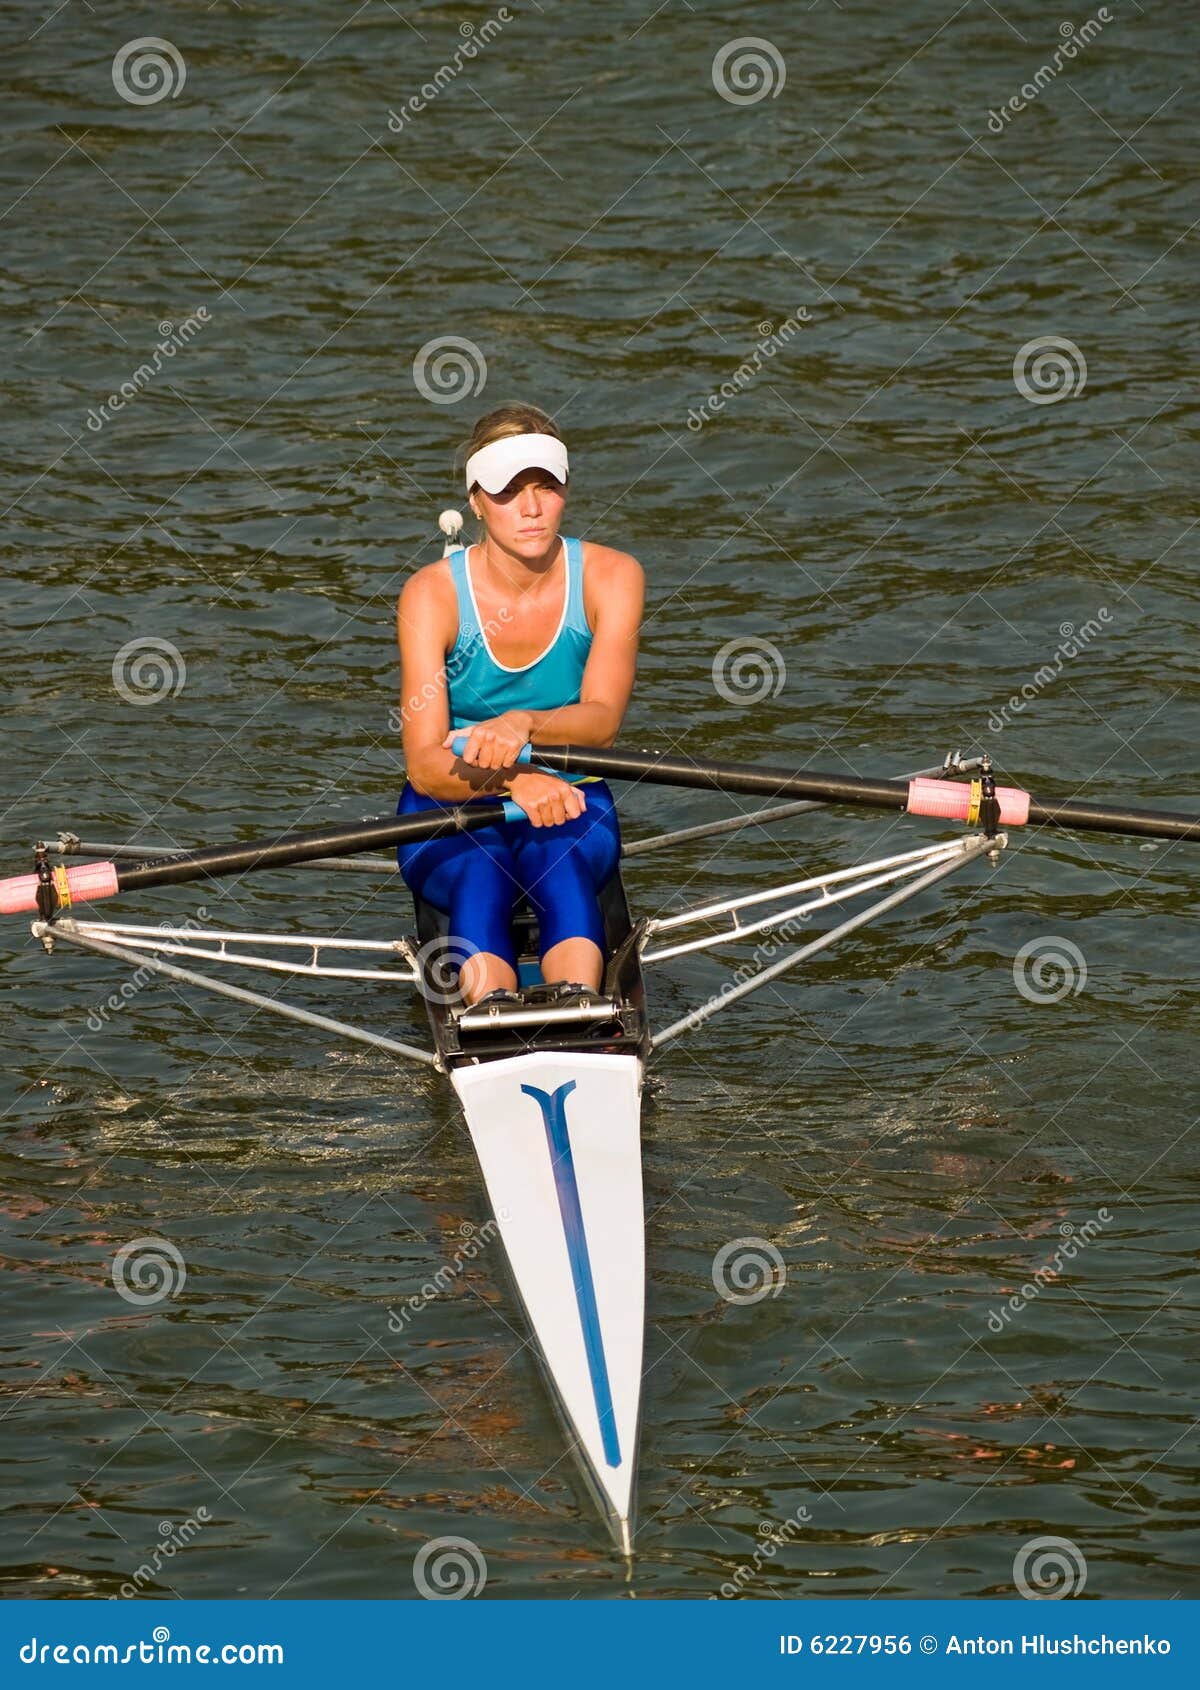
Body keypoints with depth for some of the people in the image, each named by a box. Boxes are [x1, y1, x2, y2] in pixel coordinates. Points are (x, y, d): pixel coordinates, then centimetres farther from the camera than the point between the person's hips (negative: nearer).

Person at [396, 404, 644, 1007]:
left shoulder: (609, 577, -7)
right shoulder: (433, 593, -12)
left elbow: (602, 719, -20)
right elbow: (424, 766, -20)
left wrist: (524, 725, -42)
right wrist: (512, 780, -40)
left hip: (570, 801, 1)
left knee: (561, 862, -35)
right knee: (480, 877, -35)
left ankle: (578, 1016, -60)